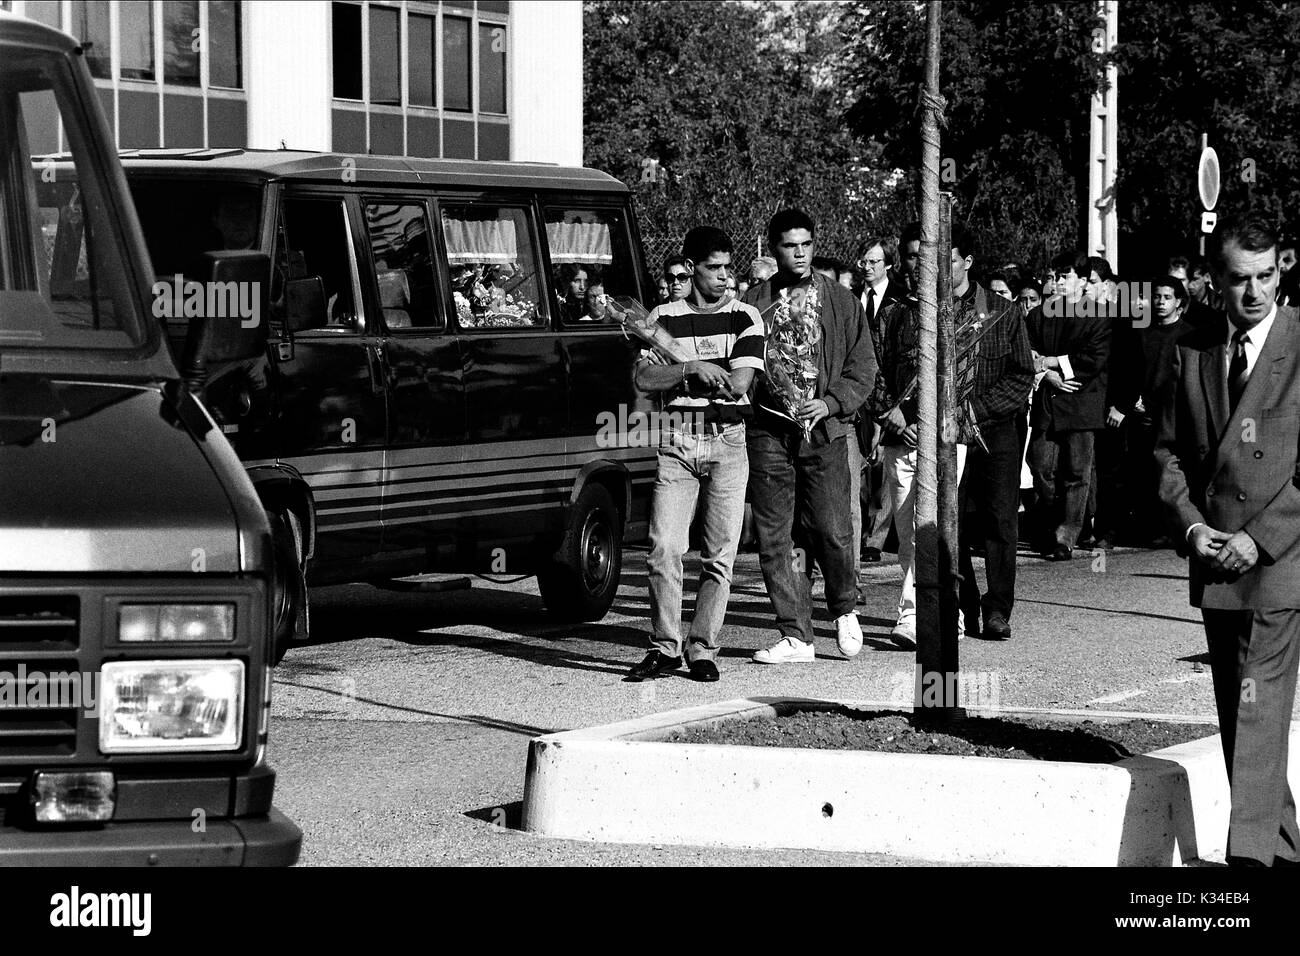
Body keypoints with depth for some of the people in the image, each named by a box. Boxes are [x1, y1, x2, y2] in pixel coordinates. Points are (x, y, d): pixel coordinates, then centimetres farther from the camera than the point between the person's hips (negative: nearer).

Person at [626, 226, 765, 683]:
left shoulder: (745, 317, 4)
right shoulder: (664, 316, 8)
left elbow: (738, 384, -8)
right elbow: (644, 378, -4)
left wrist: (676, 375, -7)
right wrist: (691, 368, -18)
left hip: (727, 442, -1)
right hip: (676, 440, 1)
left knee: (719, 554, -2)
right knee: (664, 548, -7)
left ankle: (703, 650, 6)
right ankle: (664, 648, 3)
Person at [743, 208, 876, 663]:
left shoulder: (841, 301, 8)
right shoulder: (753, 302, 7)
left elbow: (863, 366, 8)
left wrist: (831, 403, -6)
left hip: (824, 428, -1)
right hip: (769, 430, 1)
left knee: (830, 530, -8)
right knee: (774, 536, -2)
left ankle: (844, 609, 20)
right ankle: (795, 637, 6)